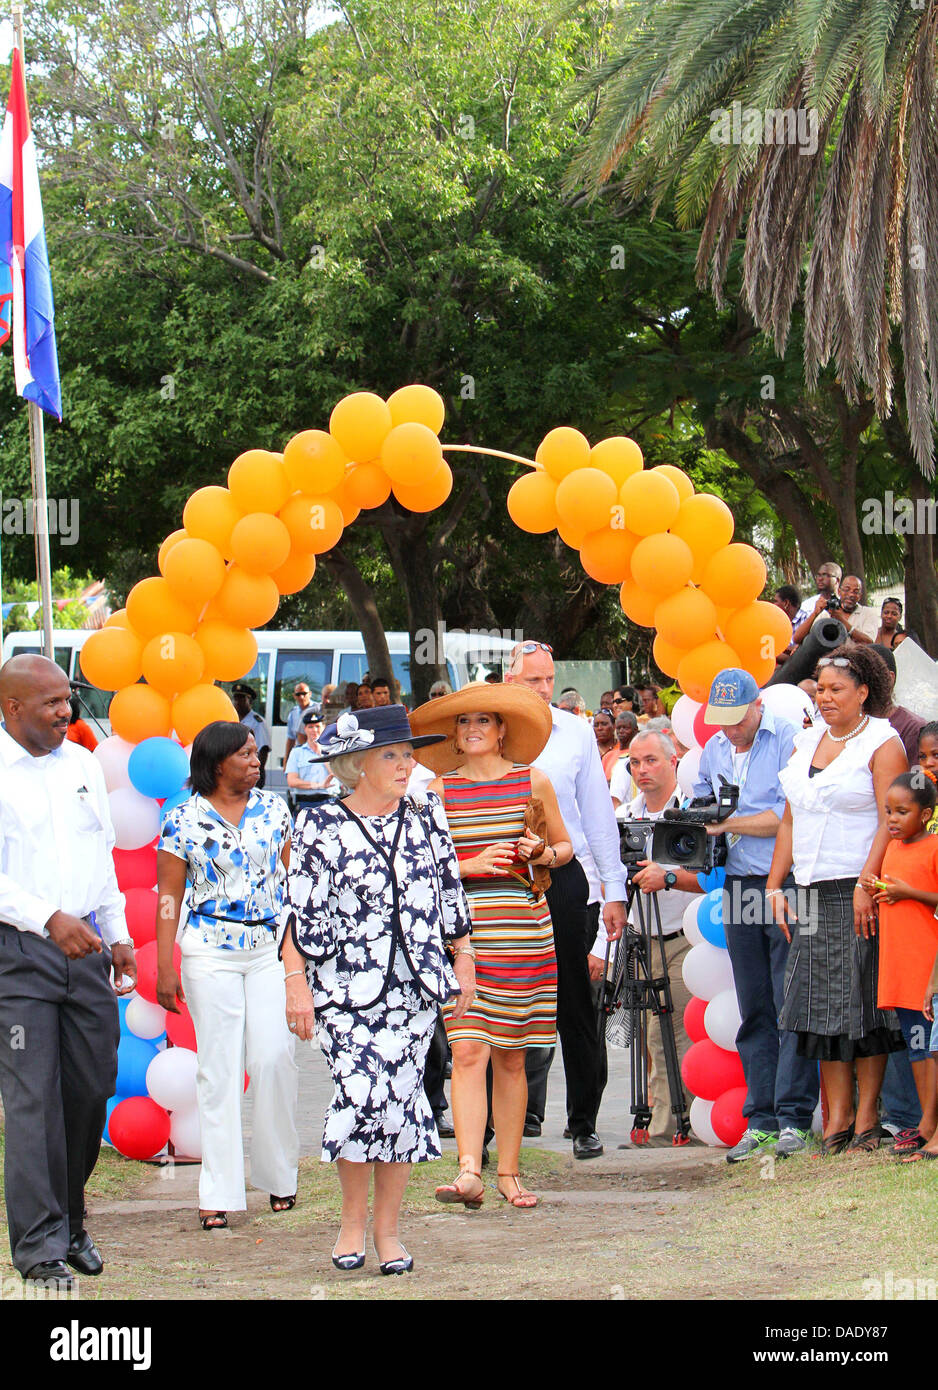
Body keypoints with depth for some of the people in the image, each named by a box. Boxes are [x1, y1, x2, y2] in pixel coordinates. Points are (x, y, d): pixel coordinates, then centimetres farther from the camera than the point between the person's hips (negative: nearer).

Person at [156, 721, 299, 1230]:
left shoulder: (273, 808, 8)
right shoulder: (184, 820, -1)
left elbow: (292, 878, 14)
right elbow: (169, 897, 1)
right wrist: (165, 969, -2)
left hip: (271, 947, 2)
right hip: (210, 953, -2)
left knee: (274, 1058, -6)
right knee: (219, 1068, -1)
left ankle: (278, 1175, 11)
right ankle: (219, 1193, 3)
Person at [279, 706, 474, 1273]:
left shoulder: (426, 817, 9)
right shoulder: (320, 826, -1)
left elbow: (451, 894, 16)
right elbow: (299, 912, -1)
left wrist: (463, 958, 14)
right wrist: (296, 982, -5)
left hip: (415, 986, 3)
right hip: (346, 987, -3)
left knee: (401, 1099, 0)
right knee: (363, 1094, -14)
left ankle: (388, 1228, 12)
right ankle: (354, 1216, 7)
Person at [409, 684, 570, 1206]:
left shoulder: (532, 780, 8)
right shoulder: (439, 789, 6)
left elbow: (565, 846, 16)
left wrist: (543, 853, -5)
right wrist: (472, 864, -9)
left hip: (522, 927, 1)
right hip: (461, 928, -1)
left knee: (510, 1056, 6)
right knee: (468, 1049, -13)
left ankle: (509, 1172, 14)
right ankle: (469, 1172, -19)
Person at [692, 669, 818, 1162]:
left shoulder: (788, 739, -6)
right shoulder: (712, 751, 16)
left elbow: (790, 816, -13)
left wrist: (730, 823, -12)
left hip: (786, 885, -6)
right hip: (739, 889, 6)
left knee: (791, 1005, -7)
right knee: (753, 1011, 6)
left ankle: (794, 1118, -6)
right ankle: (761, 1120, 8)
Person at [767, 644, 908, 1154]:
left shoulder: (881, 743, -4)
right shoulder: (806, 742, 15)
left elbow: (890, 822, -12)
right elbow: (790, 820, 17)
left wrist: (866, 885, -21)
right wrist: (775, 885, 10)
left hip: (859, 891, -6)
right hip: (813, 892, 6)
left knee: (863, 1000, -4)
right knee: (821, 1001, 3)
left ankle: (866, 1116, 1)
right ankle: (836, 1119, 5)